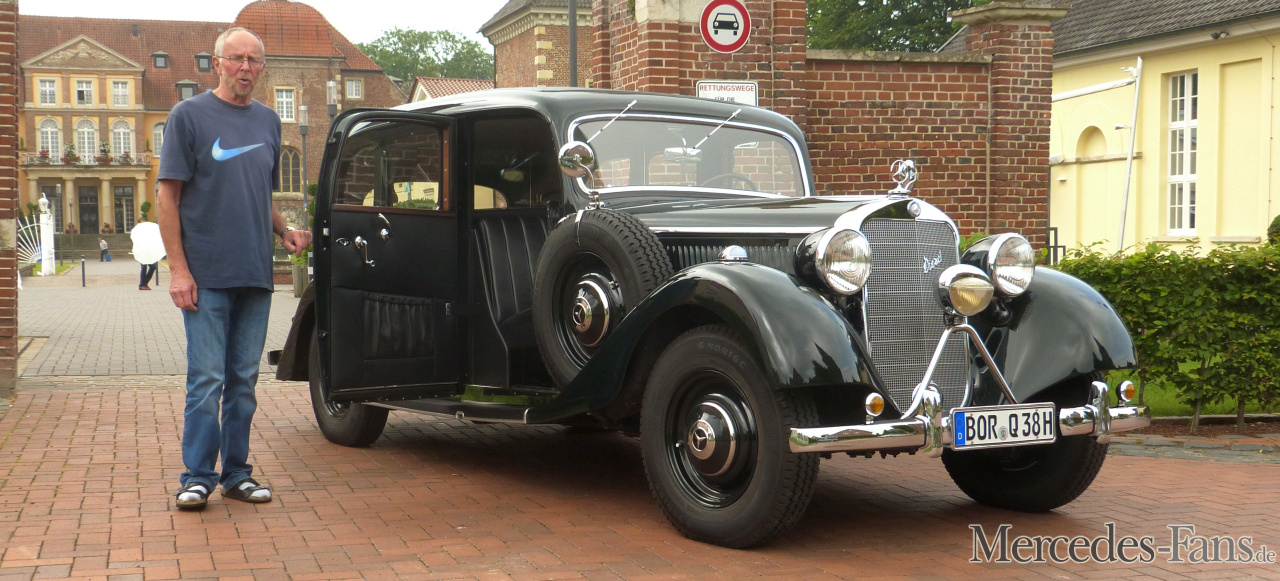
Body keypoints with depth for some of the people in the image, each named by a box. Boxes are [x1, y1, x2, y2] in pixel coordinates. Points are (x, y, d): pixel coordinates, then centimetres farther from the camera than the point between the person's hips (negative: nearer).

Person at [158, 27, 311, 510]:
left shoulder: (268, 121, 14)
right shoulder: (189, 115, -1)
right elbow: (168, 196, -4)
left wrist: (285, 232, 4)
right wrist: (178, 268, -12)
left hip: (256, 274, 5)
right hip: (206, 274, -5)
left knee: (244, 380, 9)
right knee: (206, 380, -4)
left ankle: (236, 474, 18)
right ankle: (198, 476, 6)